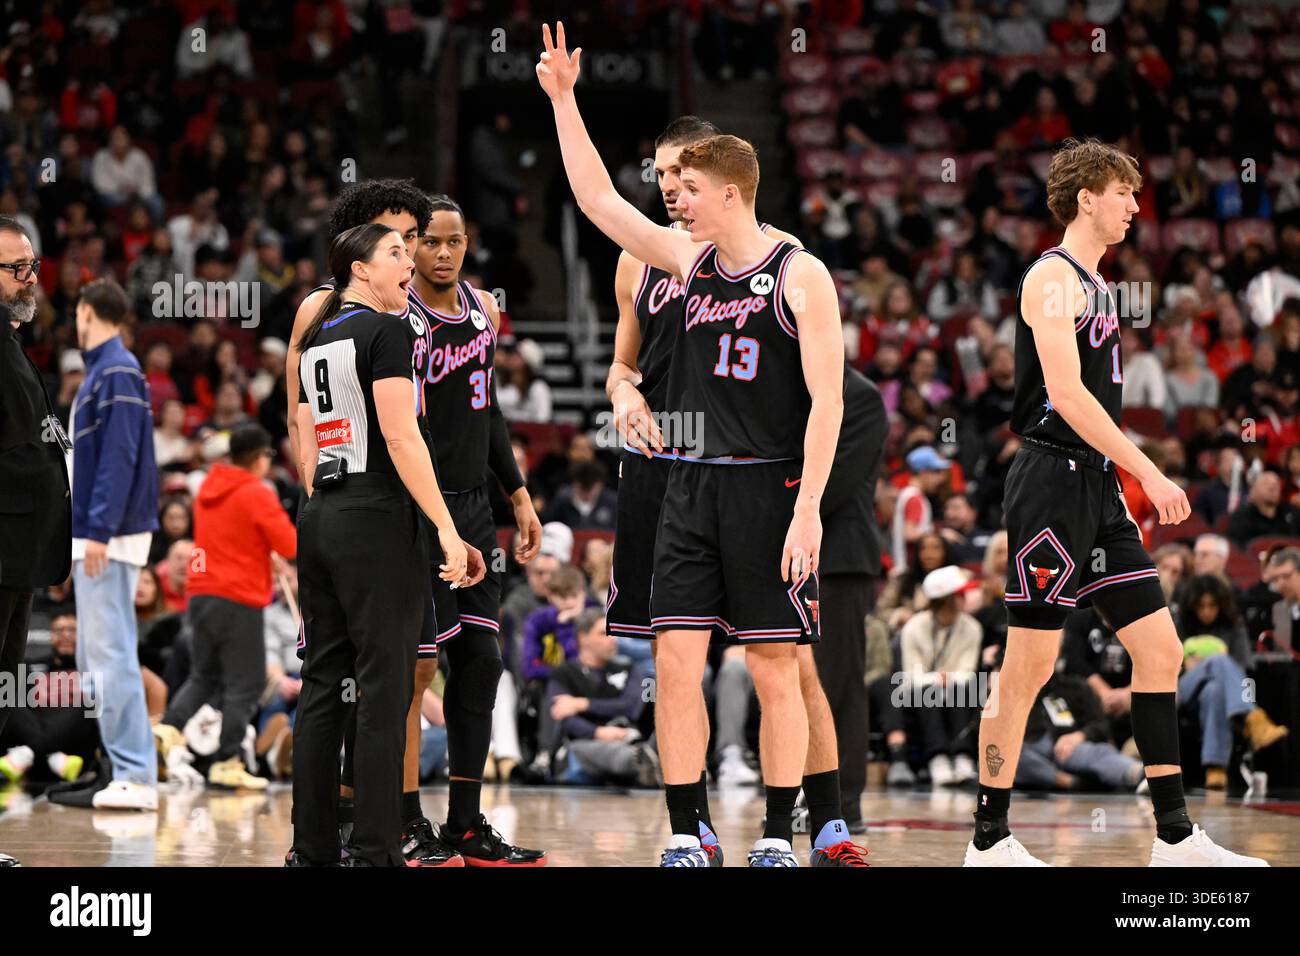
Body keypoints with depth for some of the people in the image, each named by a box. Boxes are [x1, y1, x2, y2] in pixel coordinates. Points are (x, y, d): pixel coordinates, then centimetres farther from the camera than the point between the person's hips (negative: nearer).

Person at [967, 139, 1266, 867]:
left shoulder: (1095, 284, 19)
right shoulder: (1052, 277, -11)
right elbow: (1066, 393, -20)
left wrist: (1130, 477, 19)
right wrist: (1149, 473, -21)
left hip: (1098, 487, 10)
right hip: (1054, 482, -10)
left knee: (1161, 650, 5)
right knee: (1030, 666, -5)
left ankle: (1176, 836, 7)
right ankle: (990, 840, 2)